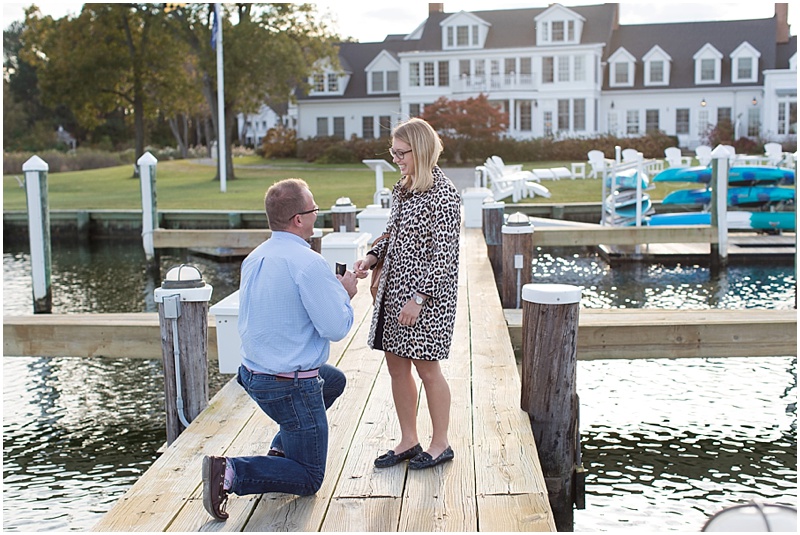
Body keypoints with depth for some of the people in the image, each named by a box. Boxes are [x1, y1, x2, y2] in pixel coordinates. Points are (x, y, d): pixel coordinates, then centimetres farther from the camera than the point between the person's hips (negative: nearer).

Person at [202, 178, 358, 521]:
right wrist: (344, 293, -1)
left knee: (334, 380, 34)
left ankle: (281, 448, 28)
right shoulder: (308, 263, -23)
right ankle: (230, 473, -12)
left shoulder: (254, 258, 4)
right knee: (308, 480, 7)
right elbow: (336, 328, -20)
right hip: (291, 385, -8)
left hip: (253, 373, 8)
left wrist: (331, 287, 15)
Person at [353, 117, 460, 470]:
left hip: (427, 295, -8)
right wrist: (372, 257, 1)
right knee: (396, 365, 11)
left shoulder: (442, 194, -15)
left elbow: (443, 255, -18)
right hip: (393, 289, 8)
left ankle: (440, 444, 19)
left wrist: (418, 298, -21)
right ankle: (408, 442, 25)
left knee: (427, 368, 2)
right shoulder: (402, 189, 11)